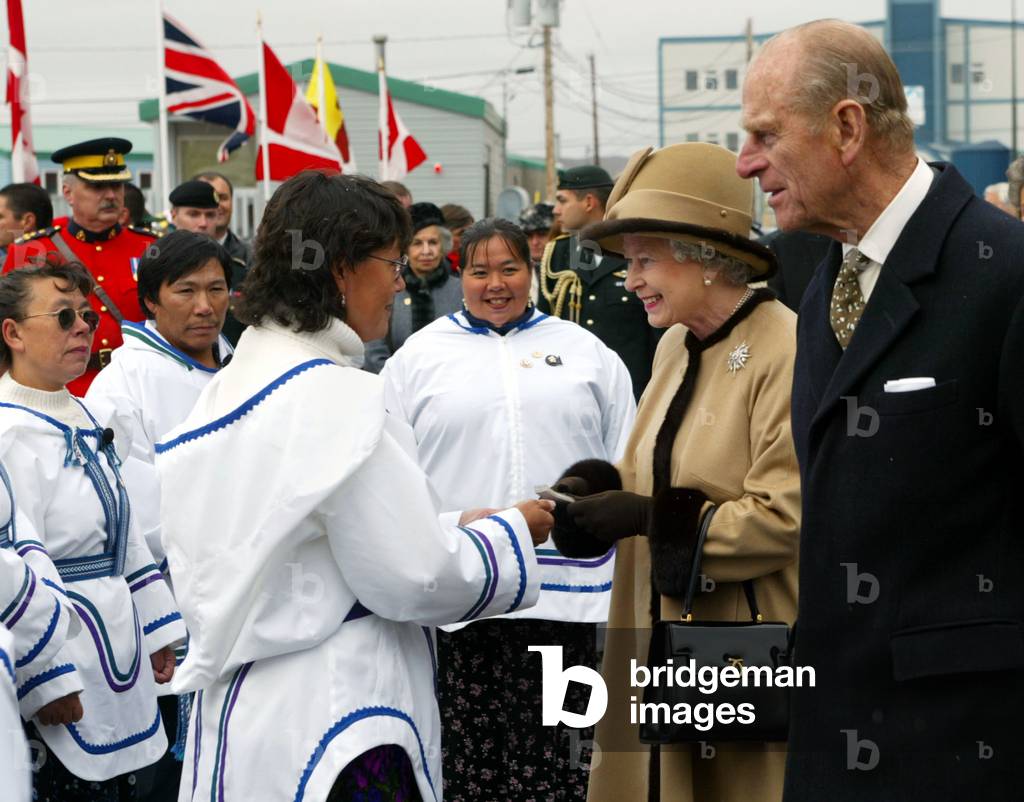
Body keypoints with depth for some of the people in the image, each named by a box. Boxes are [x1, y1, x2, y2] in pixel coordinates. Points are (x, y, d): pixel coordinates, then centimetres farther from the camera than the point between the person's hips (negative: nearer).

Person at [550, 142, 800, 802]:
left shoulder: (787, 351, -16)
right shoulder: (675, 345, 10)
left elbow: (786, 517, -20)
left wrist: (645, 517, -22)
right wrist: (598, 487, -4)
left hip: (745, 657, -7)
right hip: (661, 643, 8)